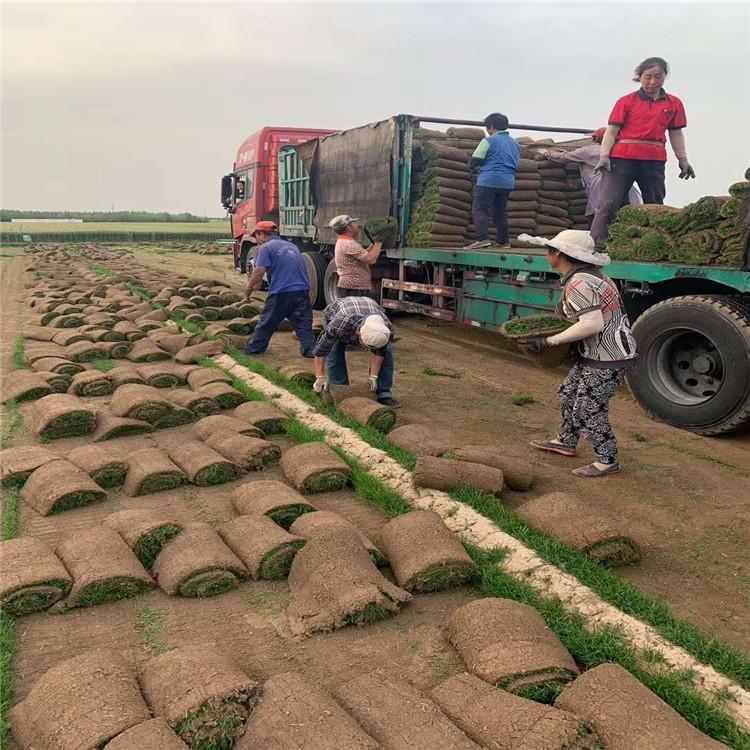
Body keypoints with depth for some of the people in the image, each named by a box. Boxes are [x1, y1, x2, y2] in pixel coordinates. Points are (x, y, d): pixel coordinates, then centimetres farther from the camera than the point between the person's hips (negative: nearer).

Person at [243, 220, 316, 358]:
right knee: (303, 324, 9)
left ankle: (253, 350, 18)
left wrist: (248, 289, 0)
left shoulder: (266, 248, -3)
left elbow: (259, 272, -12)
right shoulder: (292, 246, 20)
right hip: (302, 290, 5)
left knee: (266, 324, 8)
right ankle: (310, 350, 2)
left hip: (281, 293, -5)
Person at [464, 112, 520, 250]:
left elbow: (475, 161, -8)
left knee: (479, 210, -6)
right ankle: (504, 242, 16)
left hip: (488, 181, -7)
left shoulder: (489, 141, -6)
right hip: (507, 183, 7)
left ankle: (483, 239, -21)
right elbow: (516, 165, 23)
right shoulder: (514, 143, 16)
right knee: (500, 212, 15)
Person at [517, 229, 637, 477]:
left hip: (608, 358, -10)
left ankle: (607, 461, 13)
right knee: (569, 394, 20)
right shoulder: (590, 274, 9)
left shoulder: (579, 283, -23)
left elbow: (592, 324, -30)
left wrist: (549, 341, -24)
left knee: (588, 409, -1)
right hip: (596, 353, 10)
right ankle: (566, 442, 36)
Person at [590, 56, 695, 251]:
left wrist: (683, 160, 9)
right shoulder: (626, 101, 3)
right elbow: (611, 131, -1)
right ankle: (595, 243, -11)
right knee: (609, 203, -11)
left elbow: (676, 134, 15)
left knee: (655, 205, 9)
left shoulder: (674, 103, 12)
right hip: (622, 158, -3)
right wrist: (604, 156, -12)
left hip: (654, 161, 3)